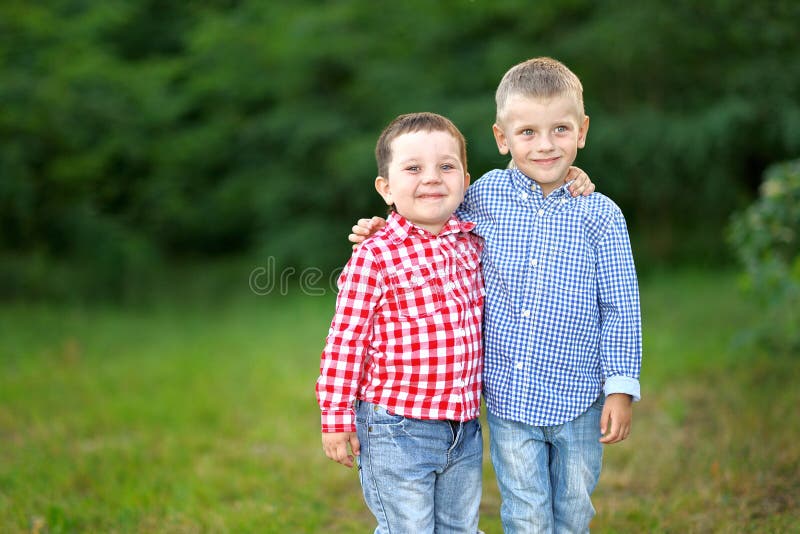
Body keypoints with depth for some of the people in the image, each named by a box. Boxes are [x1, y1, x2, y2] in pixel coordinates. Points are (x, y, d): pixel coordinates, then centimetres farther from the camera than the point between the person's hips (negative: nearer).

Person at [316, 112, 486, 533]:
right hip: (397, 430, -5)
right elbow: (345, 340, -10)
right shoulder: (375, 257, -13)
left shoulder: (473, 244, 3)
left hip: (464, 429, 6)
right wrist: (336, 418, -9)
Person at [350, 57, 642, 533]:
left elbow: (620, 308, -4)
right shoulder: (485, 196, -2)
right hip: (508, 393, 1)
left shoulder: (600, 216, -6)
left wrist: (622, 387, -6)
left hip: (579, 397, -1)